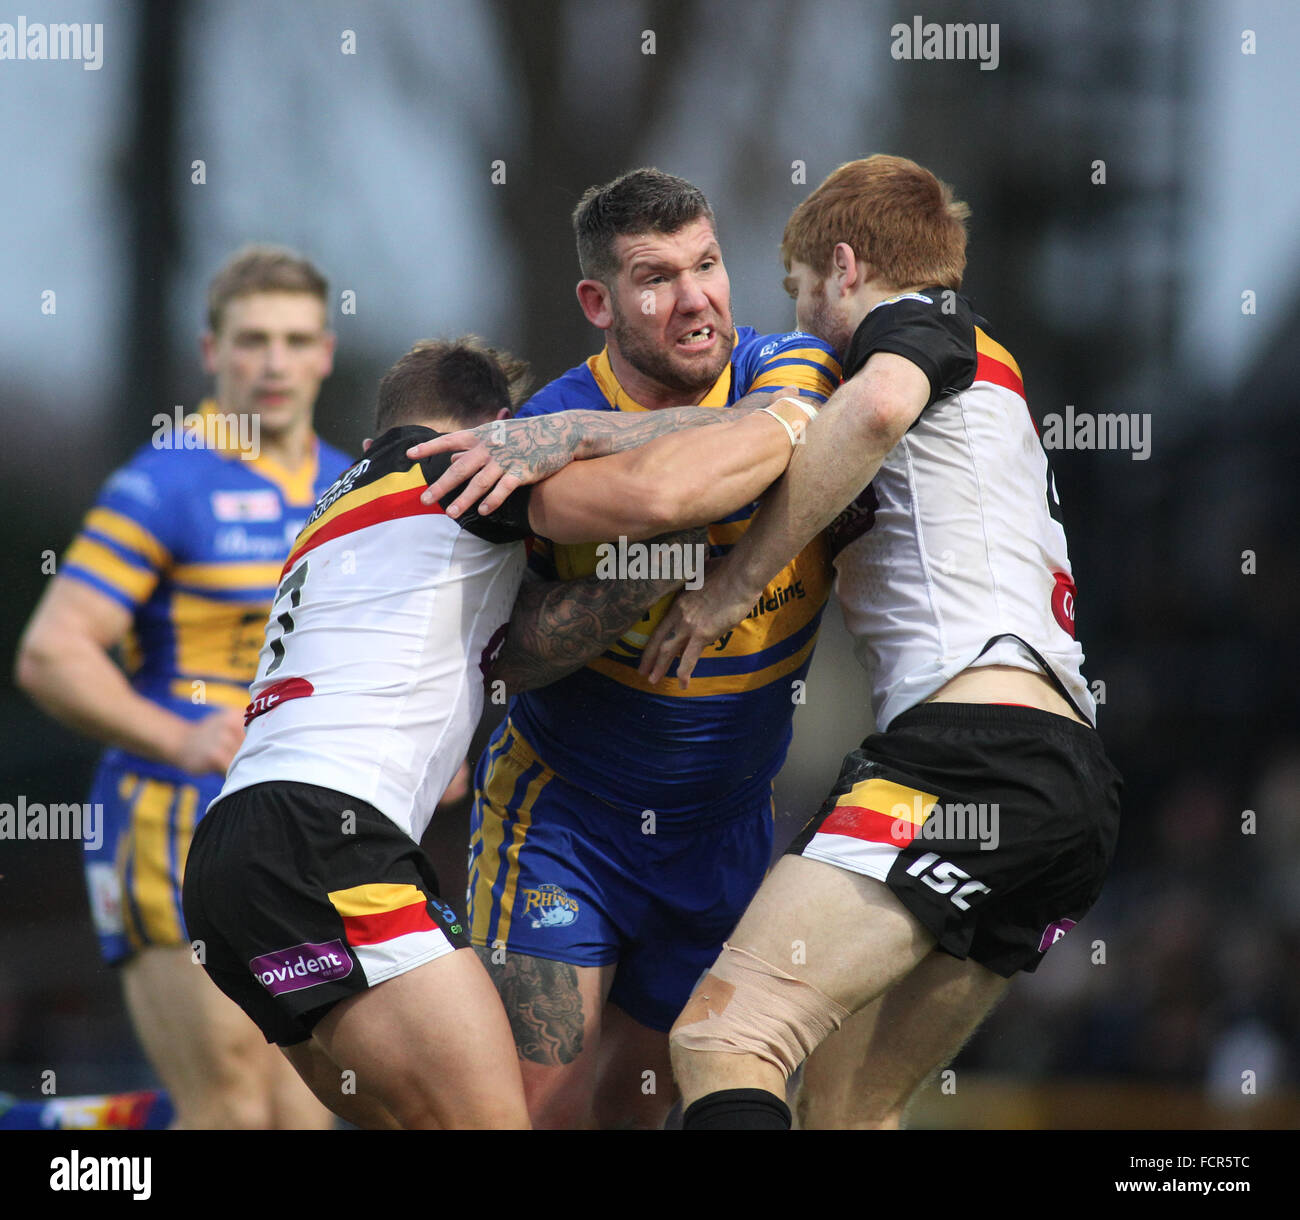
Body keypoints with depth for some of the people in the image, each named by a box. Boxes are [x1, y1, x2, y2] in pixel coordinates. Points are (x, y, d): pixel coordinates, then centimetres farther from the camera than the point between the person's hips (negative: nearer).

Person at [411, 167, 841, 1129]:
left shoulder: (790, 368, -8)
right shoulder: (543, 432, -13)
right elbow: (511, 653, -13)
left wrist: (576, 437, -39)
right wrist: (622, 591, -31)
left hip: (728, 825, 3)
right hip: (560, 815, -3)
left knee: (634, 1105, 10)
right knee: (543, 1103, -13)